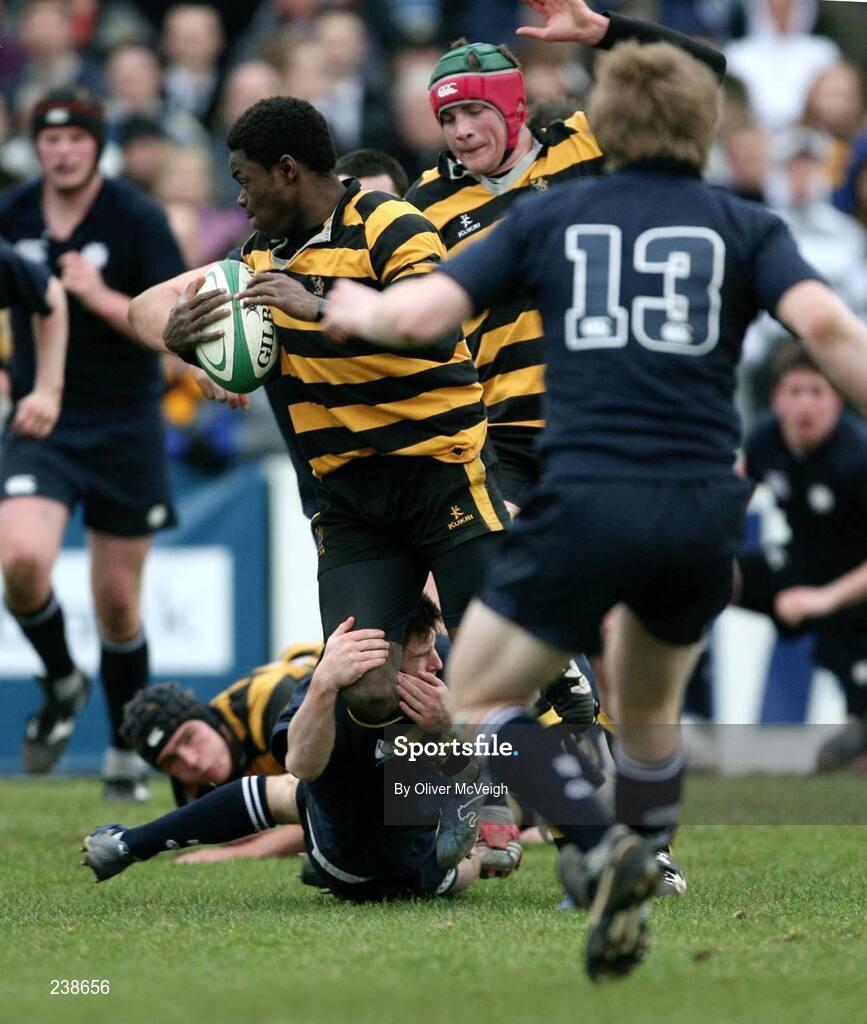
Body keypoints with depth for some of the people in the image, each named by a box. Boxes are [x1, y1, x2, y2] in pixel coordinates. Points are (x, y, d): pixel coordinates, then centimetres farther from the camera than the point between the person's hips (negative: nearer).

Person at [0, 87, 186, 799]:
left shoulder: (137, 218, -9)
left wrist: (101, 297, -24)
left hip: (125, 430, -2)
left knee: (118, 604, 4)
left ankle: (126, 751, 23)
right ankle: (62, 685, 6)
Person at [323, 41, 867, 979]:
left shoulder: (550, 216, 11)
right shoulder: (746, 227, 10)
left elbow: (421, 315, 4)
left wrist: (359, 309, 26)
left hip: (587, 505, -2)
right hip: (706, 510, 2)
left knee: (478, 698, 13)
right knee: (647, 708, 28)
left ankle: (599, 849, -9)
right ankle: (631, 899, 27)